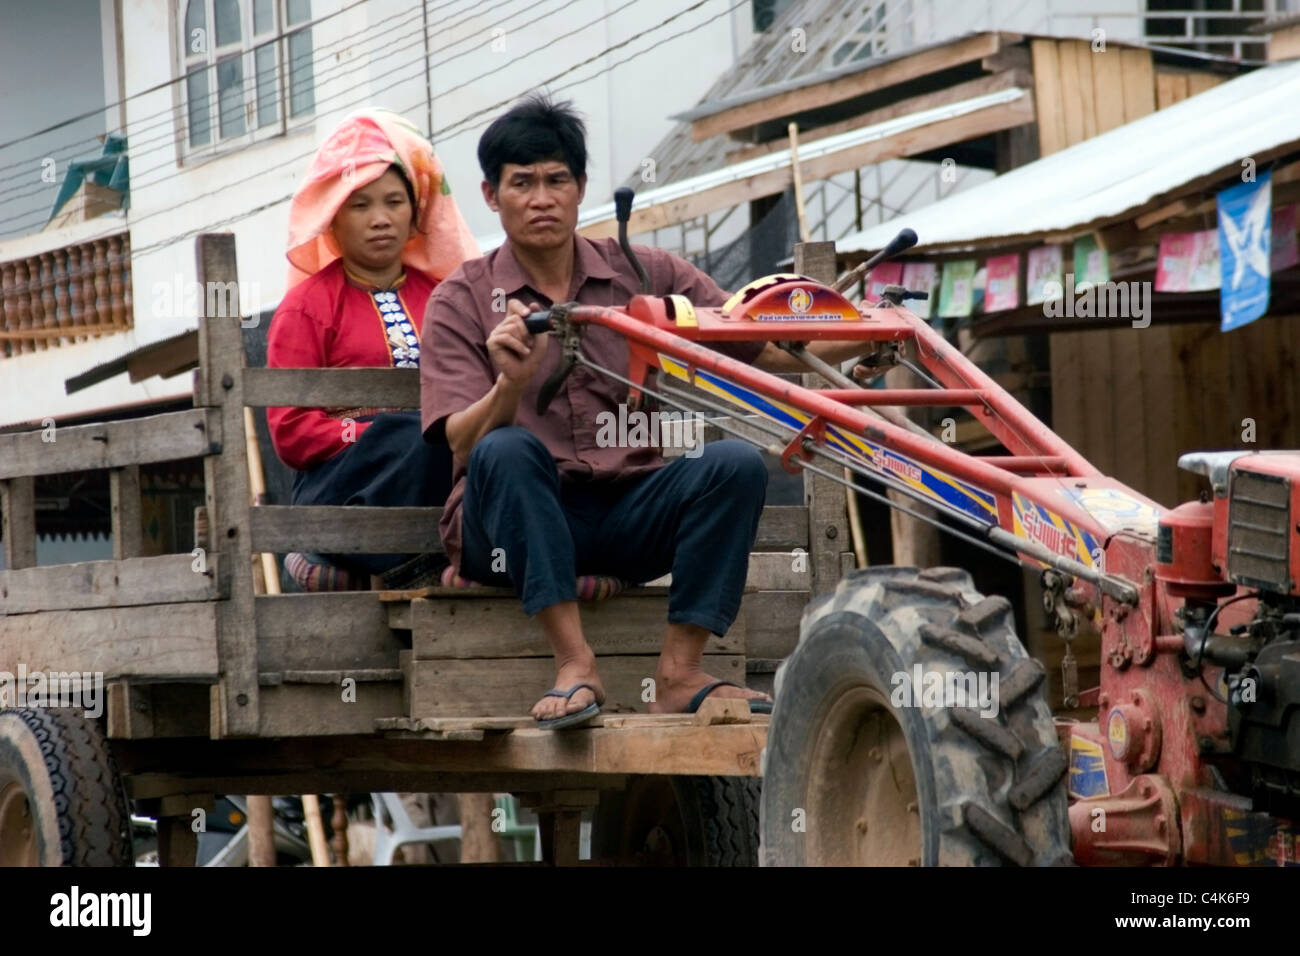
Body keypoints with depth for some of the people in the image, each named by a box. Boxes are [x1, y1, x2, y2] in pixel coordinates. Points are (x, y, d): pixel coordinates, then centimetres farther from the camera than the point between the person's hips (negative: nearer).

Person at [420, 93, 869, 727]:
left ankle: (678, 674, -22)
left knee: (736, 463, -23)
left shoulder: (642, 276, 9)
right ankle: (574, 664, -32)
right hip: (516, 523, -2)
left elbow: (764, 350, 2)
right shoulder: (462, 301, 3)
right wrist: (511, 384, -32)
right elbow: (465, 442, -11)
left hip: (627, 518, 3)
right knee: (507, 451, -34)